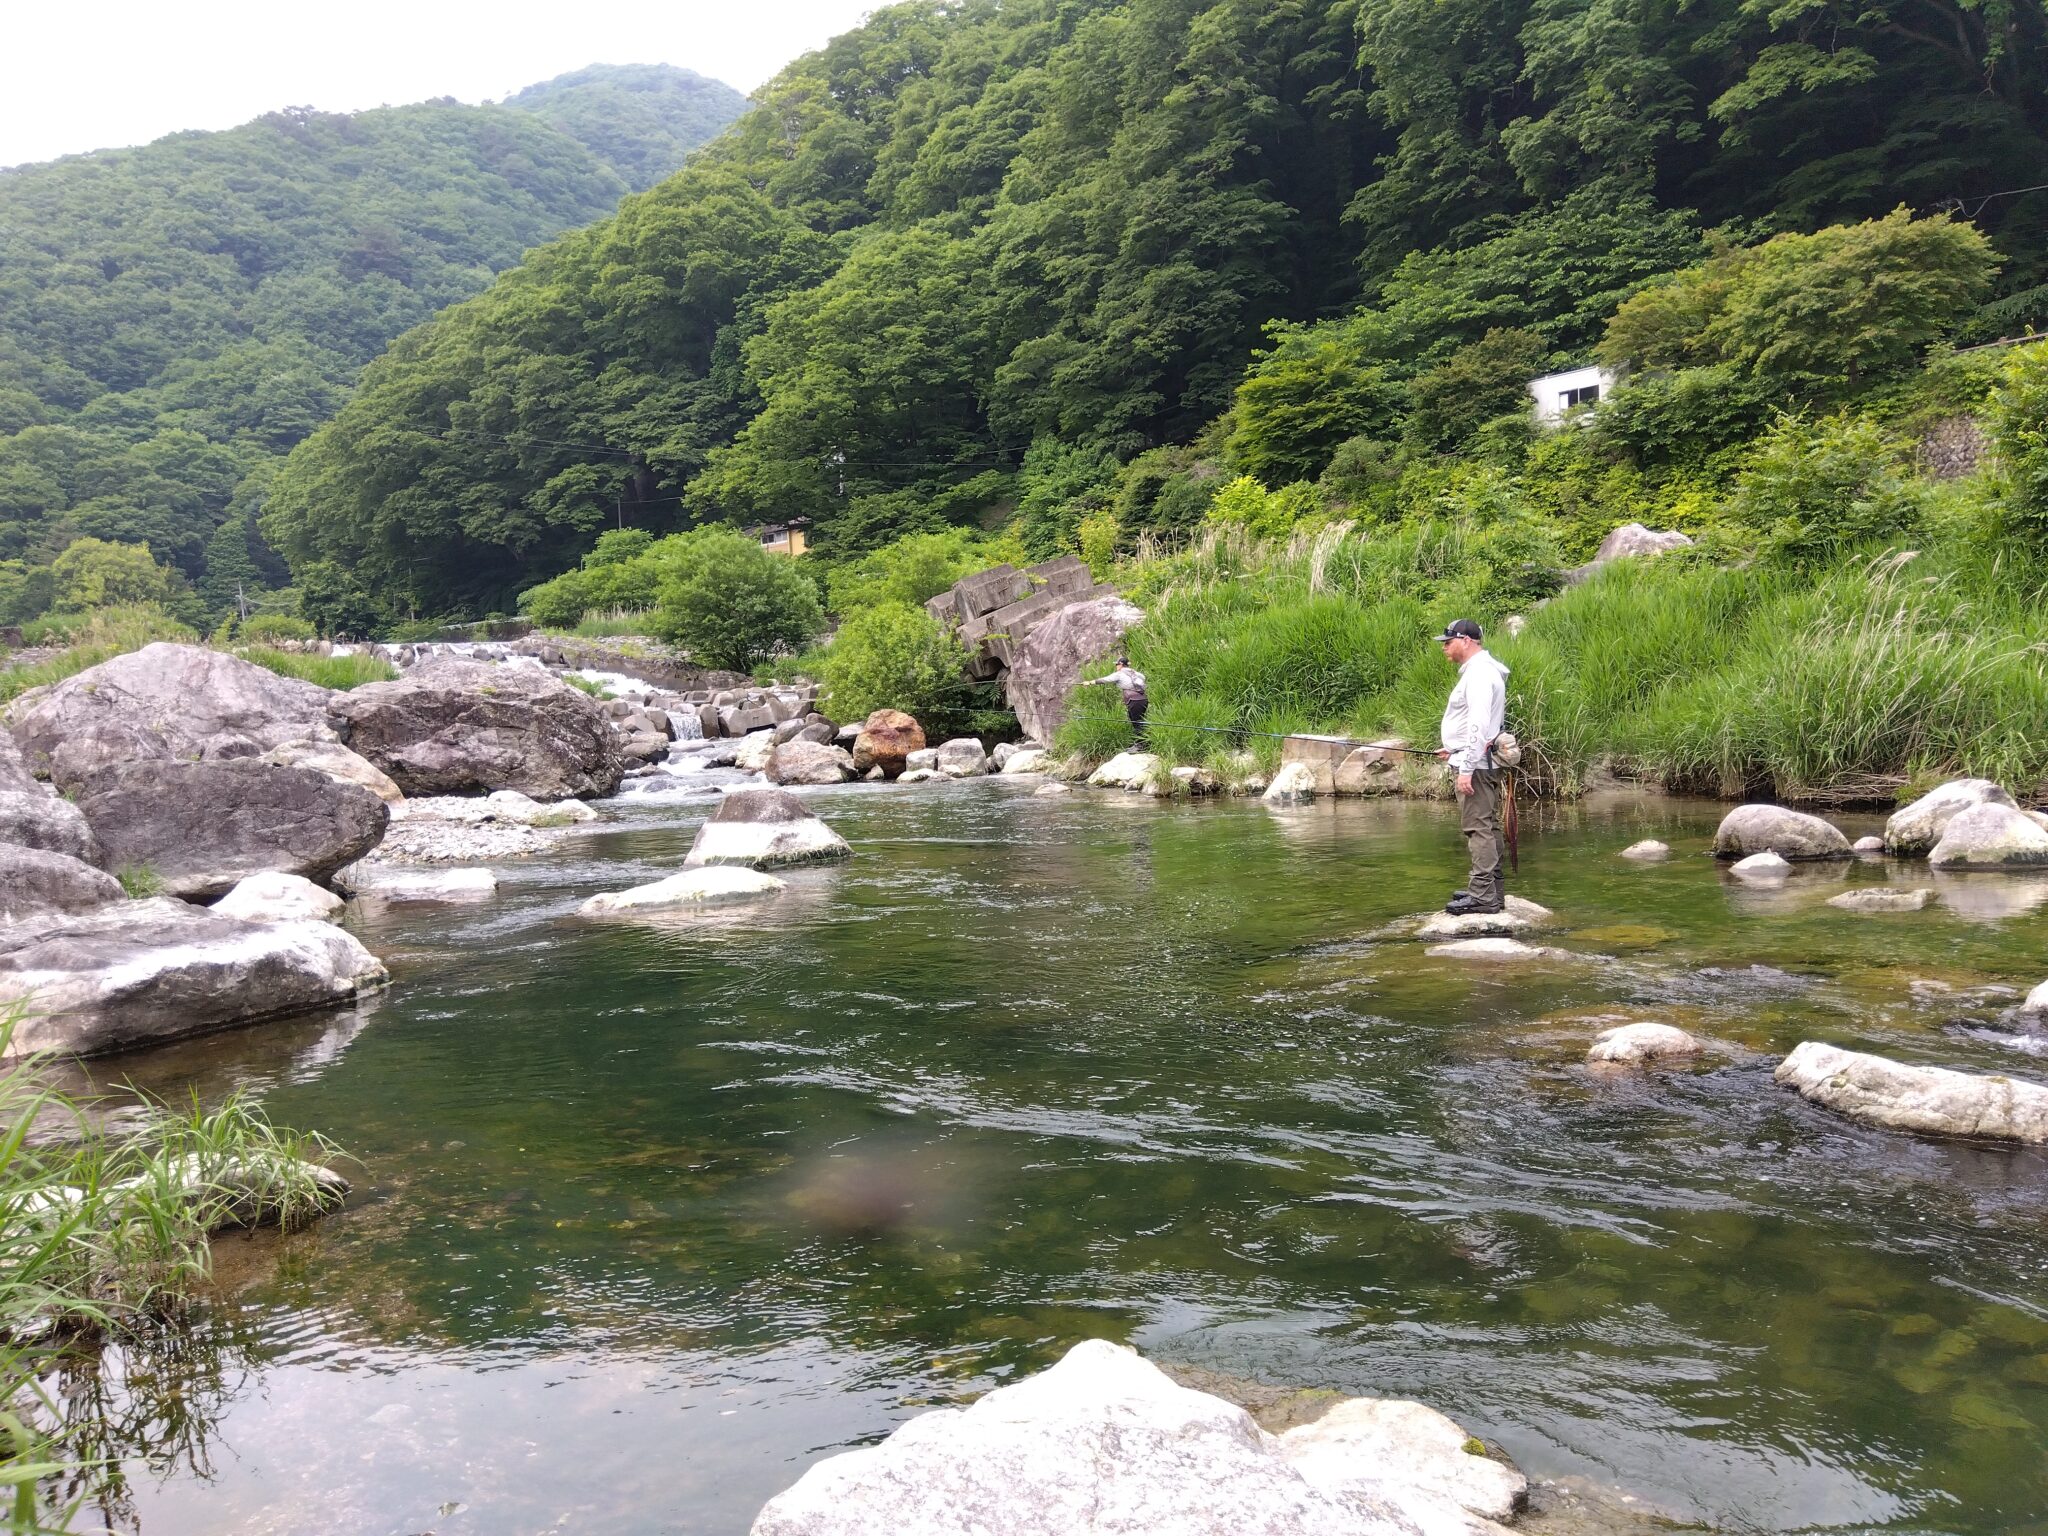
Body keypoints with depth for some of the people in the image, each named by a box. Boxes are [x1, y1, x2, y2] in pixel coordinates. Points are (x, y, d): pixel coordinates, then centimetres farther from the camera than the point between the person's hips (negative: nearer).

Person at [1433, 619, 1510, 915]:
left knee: (1478, 827, -10)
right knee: (1487, 827, 13)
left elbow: (1479, 724, -22)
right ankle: (1492, 891, 19)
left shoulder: (1479, 673, -15)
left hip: (1475, 762, -11)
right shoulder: (1480, 670, 18)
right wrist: (1455, 749, 27)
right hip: (1483, 761, 11)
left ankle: (1483, 895, -11)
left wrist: (1466, 768, -24)